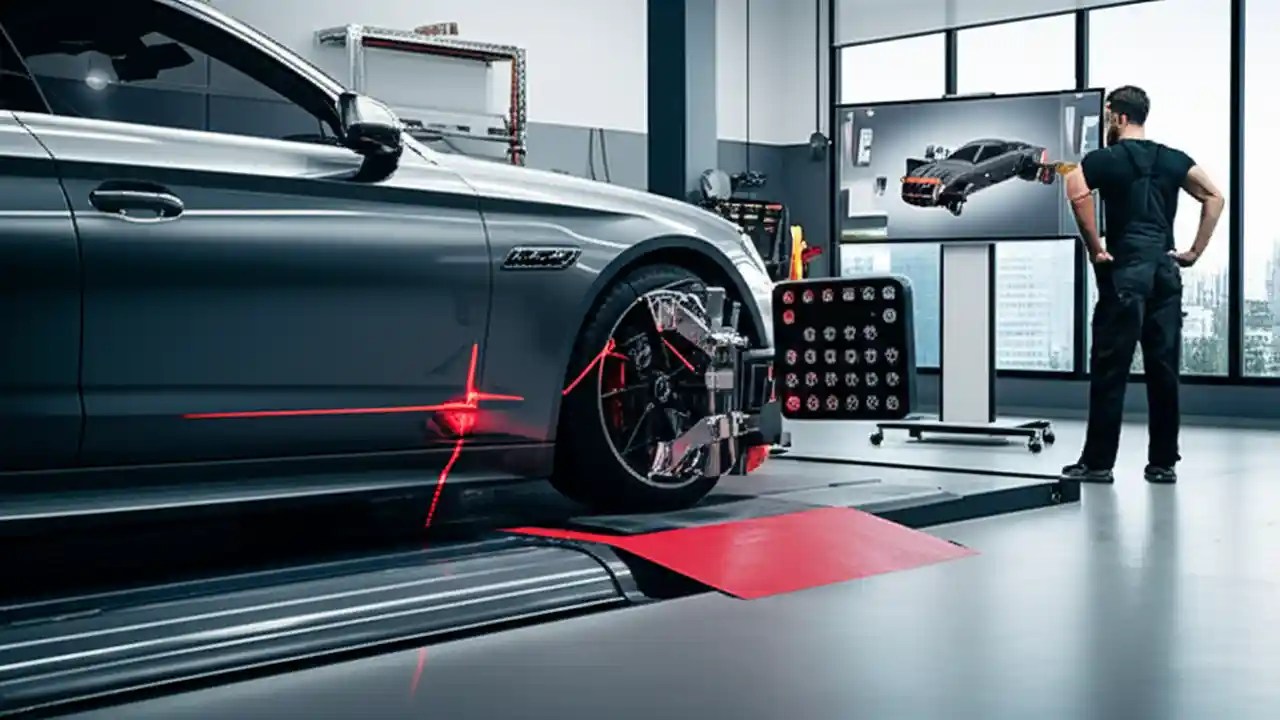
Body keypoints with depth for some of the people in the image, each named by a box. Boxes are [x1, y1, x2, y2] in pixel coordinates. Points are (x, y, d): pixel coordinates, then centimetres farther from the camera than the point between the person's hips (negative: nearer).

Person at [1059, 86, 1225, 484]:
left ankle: (1098, 462, 3)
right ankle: (1163, 462, 11)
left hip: (1125, 271, -5)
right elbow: (1214, 198, 8)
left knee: (1110, 369, 0)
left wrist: (1094, 249, -12)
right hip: (1166, 269, 5)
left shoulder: (1105, 159, -1)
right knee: (1164, 369, 7)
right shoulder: (1173, 159, 13)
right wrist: (1195, 251, 8)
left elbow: (1077, 192, -20)